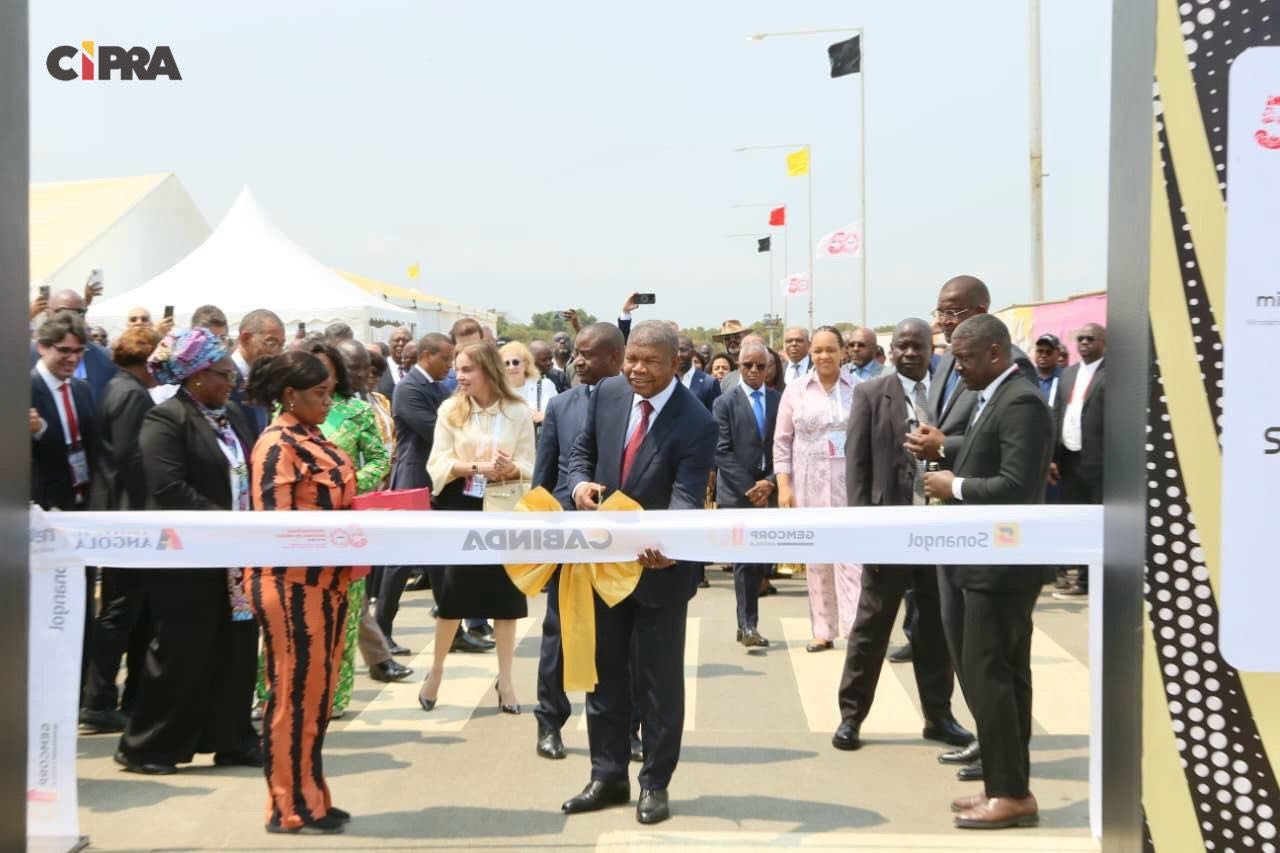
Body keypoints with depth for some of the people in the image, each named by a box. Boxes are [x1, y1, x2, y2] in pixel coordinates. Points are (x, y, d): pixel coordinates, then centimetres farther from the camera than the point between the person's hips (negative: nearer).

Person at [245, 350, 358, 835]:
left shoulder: (313, 440, 12)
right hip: (292, 585, -9)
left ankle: (308, 797, 22)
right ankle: (289, 808, 9)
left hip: (324, 583, 9)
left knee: (317, 691, 13)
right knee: (295, 692, -1)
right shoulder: (277, 446, -14)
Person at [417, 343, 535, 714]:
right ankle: (436, 672, 21)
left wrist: (510, 469, -23)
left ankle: (505, 678, 16)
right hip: (459, 509, 0)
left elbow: (529, 467, -2)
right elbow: (438, 465, -7)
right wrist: (477, 466, -21)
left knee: (506, 593, 4)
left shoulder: (518, 412, -3)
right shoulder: (450, 409, -1)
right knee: (452, 593, 4)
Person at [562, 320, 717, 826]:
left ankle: (655, 783, 21)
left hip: (659, 566, -5)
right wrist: (580, 484, -14)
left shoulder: (696, 423, -19)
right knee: (604, 673, 15)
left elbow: (686, 497, -26)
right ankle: (608, 777, 29)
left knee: (659, 681, 6)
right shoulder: (607, 394, -3)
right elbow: (583, 452, 9)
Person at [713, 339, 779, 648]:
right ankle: (749, 625, -2)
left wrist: (771, 483, -8)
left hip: (768, 493, 3)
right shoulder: (725, 404, 3)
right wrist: (749, 488, -11)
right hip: (736, 495, -3)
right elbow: (722, 452, -4)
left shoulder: (780, 401, 9)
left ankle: (746, 623, 18)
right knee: (746, 561, -9)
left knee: (761, 564, 6)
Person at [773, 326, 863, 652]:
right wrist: (784, 486, -1)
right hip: (809, 484, 2)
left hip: (850, 483, -2)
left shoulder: (859, 388, 0)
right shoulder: (795, 390, 4)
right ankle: (824, 630, 14)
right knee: (816, 559, 7)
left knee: (850, 556, -10)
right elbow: (782, 442, 6)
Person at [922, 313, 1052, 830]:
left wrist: (954, 486, -14)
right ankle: (1005, 785, 20)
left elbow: (1016, 487, -24)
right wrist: (953, 479, 4)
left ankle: (1012, 794, 2)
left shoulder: (1021, 403, -16)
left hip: (1000, 565, -10)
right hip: (980, 561, 10)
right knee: (999, 678, 13)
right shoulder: (992, 399, 14)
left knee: (987, 678, -6)